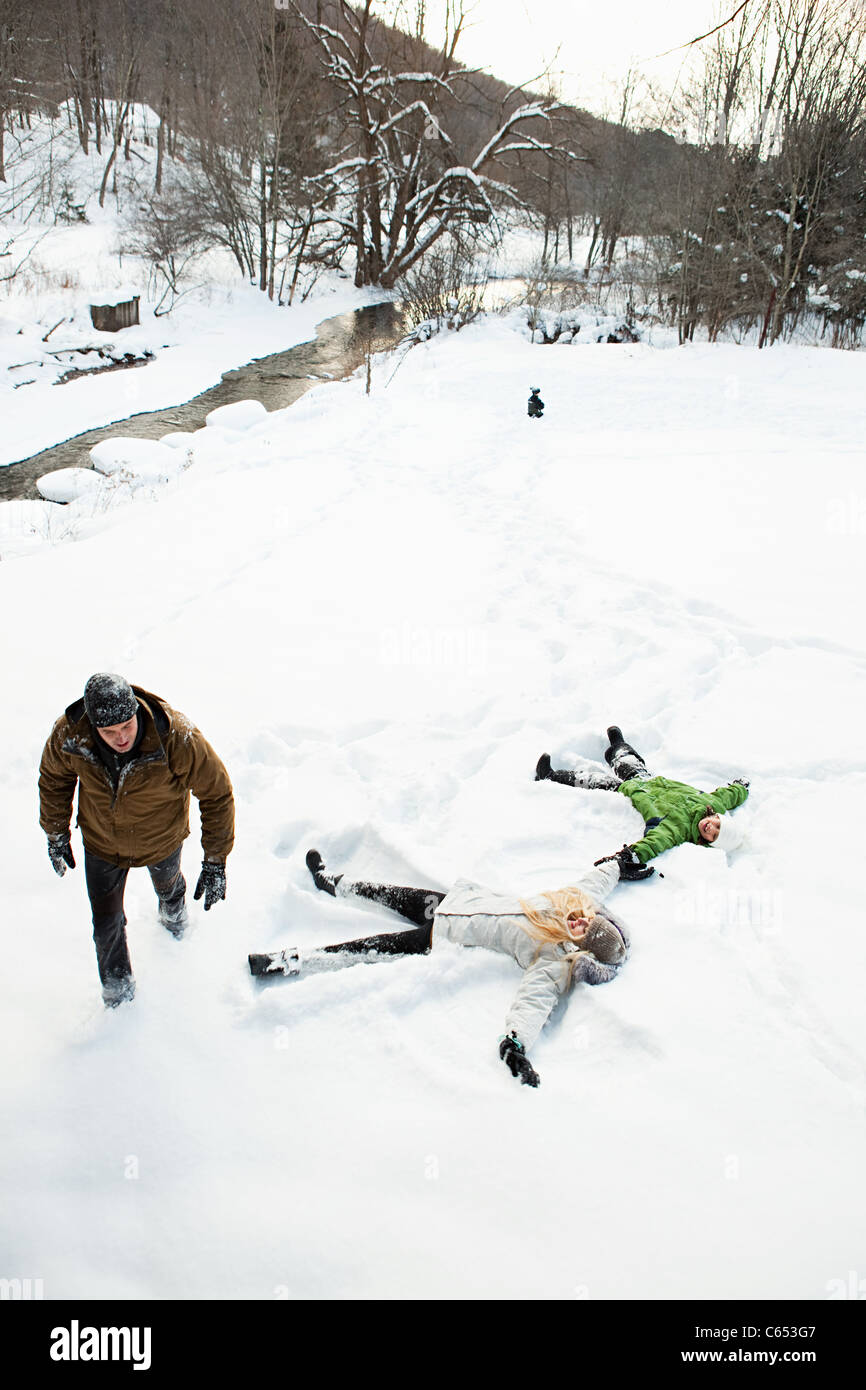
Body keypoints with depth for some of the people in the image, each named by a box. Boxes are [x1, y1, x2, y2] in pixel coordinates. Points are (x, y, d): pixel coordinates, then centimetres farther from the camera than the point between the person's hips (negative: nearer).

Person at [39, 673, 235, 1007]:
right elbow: (54, 779, -7)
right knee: (106, 926, 13)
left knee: (167, 884, 32)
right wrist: (56, 835, 4)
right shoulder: (69, 735, -31)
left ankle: (173, 913, 71)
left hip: (161, 840, -1)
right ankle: (118, 992, 44)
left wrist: (215, 862, -24)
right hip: (101, 843, 1)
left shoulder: (177, 738, -40)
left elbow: (217, 794, -27)